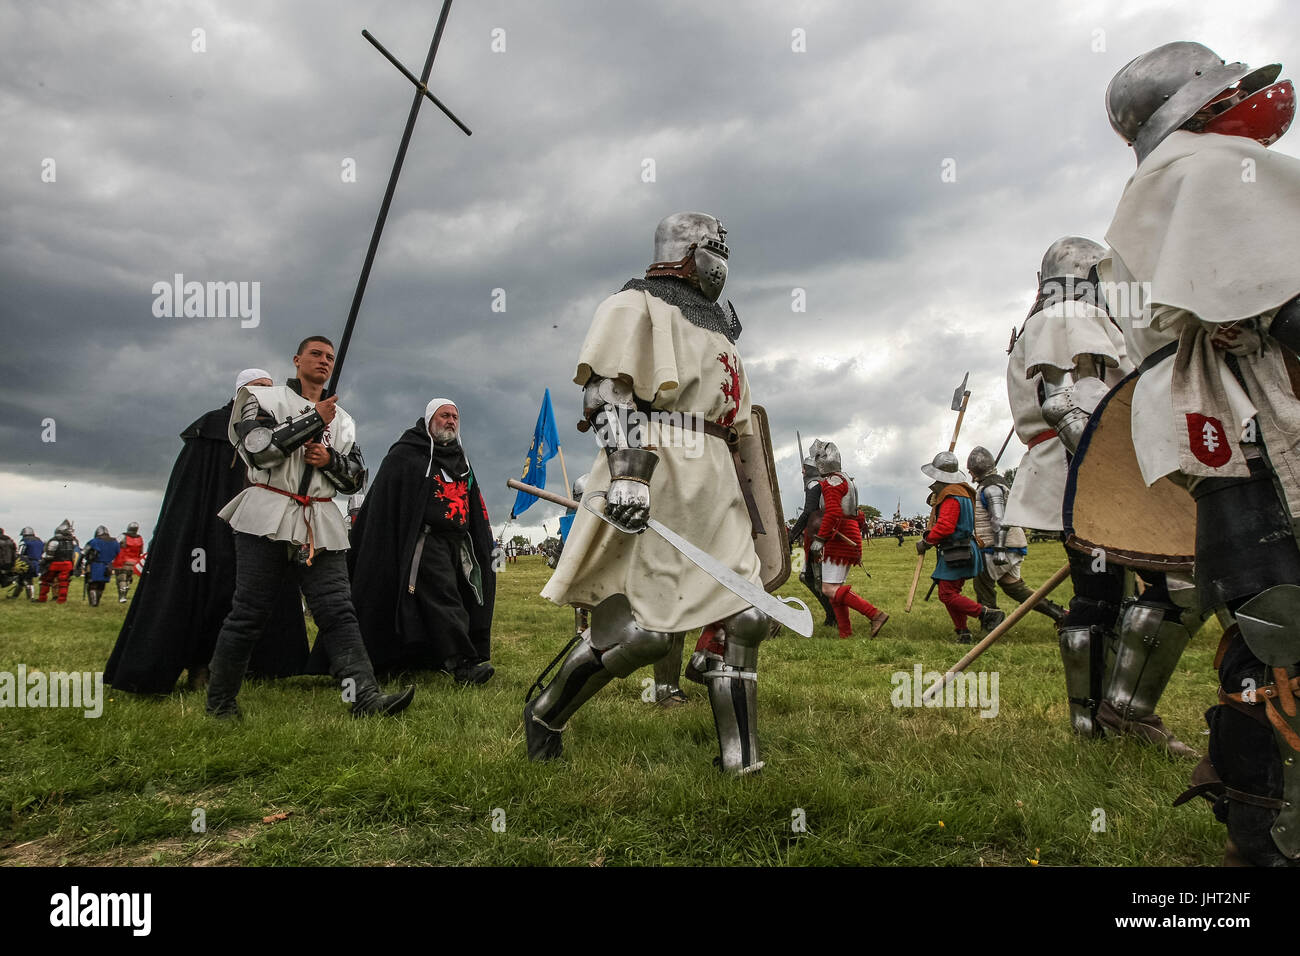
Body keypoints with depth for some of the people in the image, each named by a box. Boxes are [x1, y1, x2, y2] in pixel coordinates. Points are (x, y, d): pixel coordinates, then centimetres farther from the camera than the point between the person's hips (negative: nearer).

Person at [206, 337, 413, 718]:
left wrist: (330, 460, -4)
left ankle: (365, 697, -14)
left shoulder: (342, 420, 20)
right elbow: (259, 447, -11)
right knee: (247, 613, 0)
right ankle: (219, 702, 16)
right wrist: (314, 420, -8)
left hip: (322, 526, 4)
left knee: (338, 611, -6)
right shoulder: (264, 397, 8)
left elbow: (357, 480, 16)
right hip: (268, 519, -3)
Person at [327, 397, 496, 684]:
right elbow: (382, 499, -4)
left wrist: (485, 541, 21)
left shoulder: (461, 460, 23)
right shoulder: (406, 454, 2)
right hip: (427, 540, -8)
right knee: (443, 599, -18)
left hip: (459, 542, 8)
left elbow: (476, 507, 29)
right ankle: (463, 664, -25)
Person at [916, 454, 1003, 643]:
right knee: (951, 592, 13)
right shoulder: (962, 490, 16)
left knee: (947, 595, -10)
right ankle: (963, 633, 15)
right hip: (958, 553, 11)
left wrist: (926, 542, -12)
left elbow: (945, 527, -24)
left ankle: (987, 614, -9)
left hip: (956, 554, -11)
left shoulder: (951, 497, -17)